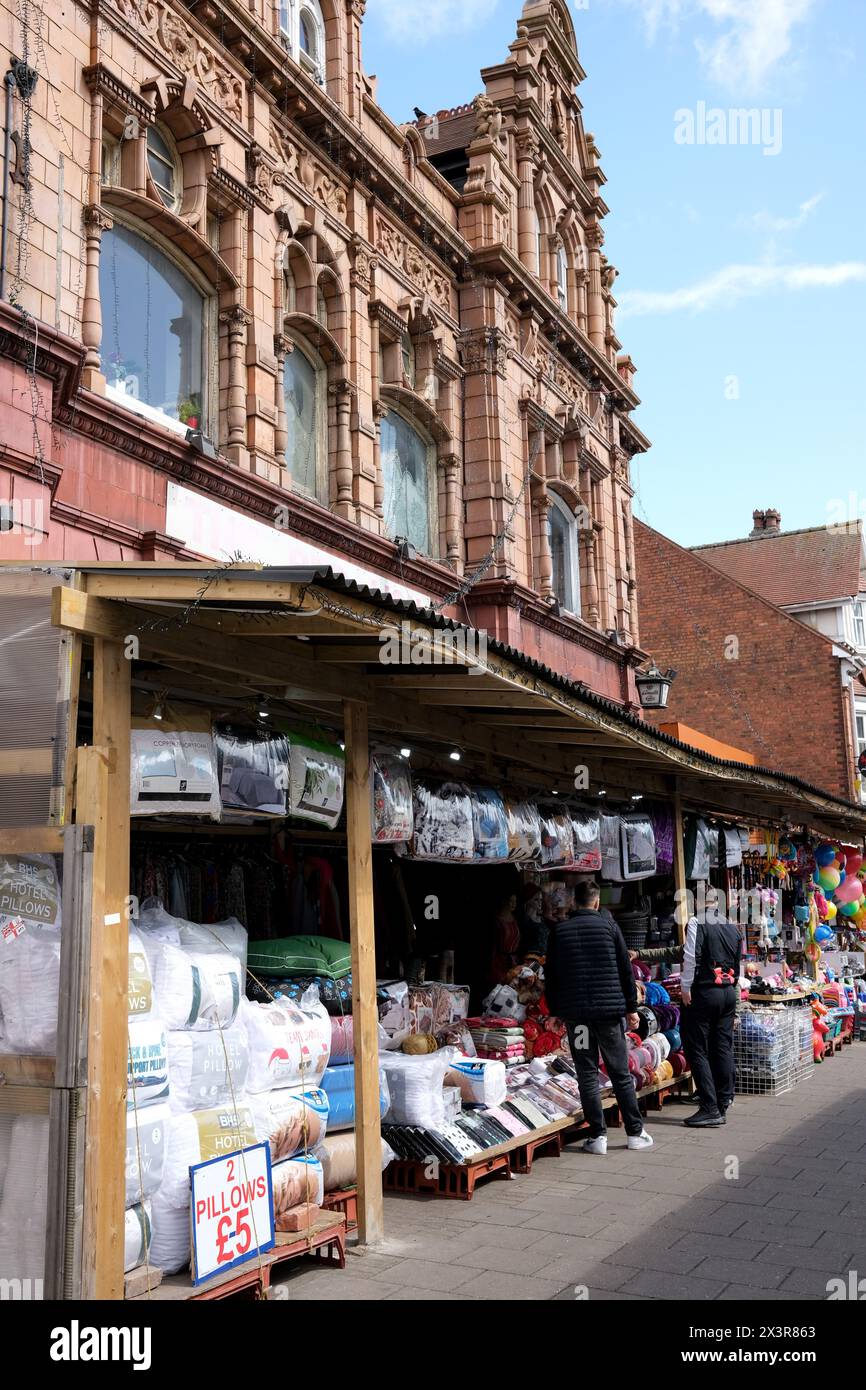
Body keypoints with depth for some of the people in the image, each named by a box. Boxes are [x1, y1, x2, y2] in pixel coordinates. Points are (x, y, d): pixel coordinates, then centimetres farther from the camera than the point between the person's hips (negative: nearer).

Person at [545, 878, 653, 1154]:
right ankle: (635, 1132, 12)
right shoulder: (608, 925, 2)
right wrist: (632, 1007, 9)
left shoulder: (559, 930, 5)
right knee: (620, 1072, 7)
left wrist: (555, 1011, 15)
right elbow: (625, 969, 3)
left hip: (574, 1011, 0)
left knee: (587, 1074, 5)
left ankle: (597, 1136, 4)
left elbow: (550, 975, 7)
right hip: (609, 1008, 0)